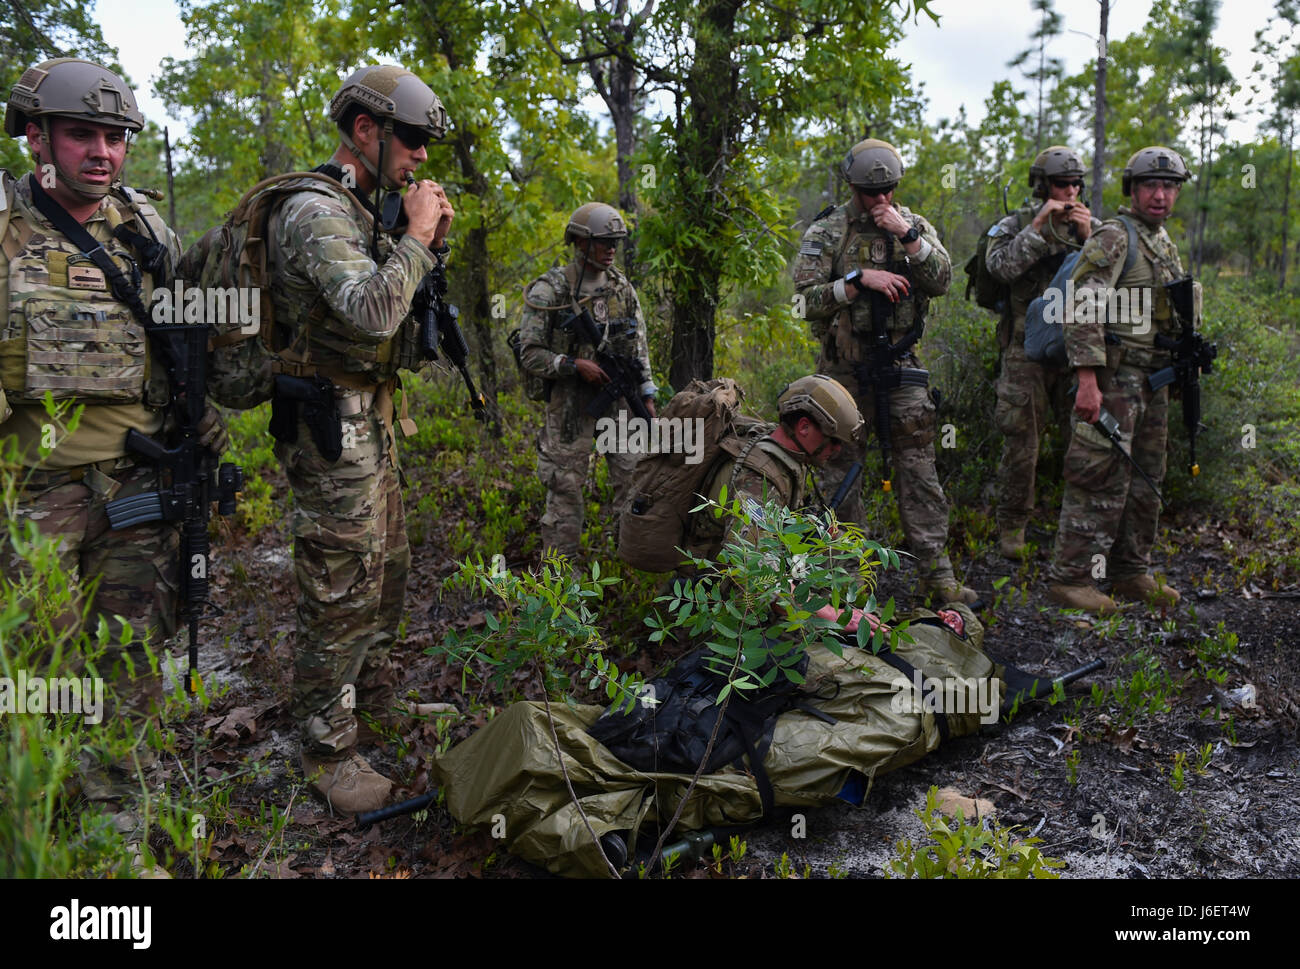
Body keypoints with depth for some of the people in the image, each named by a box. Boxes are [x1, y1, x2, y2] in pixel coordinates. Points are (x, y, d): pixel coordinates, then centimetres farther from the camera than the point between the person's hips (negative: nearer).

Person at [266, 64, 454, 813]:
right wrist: (415, 235, -19)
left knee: (388, 569, 19)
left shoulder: (363, 211, 14)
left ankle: (377, 696, 38)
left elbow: (406, 311, 19)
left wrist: (432, 244, 5)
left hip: (374, 418, 10)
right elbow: (373, 312, -31)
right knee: (342, 591, -3)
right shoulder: (314, 211, -17)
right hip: (333, 423, -10)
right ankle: (329, 751, 10)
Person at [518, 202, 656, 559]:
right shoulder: (549, 290, -7)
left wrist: (647, 395, 10)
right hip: (570, 402, -5)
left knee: (635, 477, 5)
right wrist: (575, 364, -19)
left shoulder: (623, 288, 9)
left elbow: (640, 347, 15)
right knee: (565, 487, 1)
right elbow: (529, 353, -8)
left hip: (619, 398, 5)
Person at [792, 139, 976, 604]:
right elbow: (807, 299, -11)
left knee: (919, 469, 1)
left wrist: (907, 235, -14)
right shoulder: (826, 233, -1)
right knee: (842, 470, 5)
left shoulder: (914, 225, 8)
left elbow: (942, 281, -6)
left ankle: (936, 572, 7)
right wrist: (860, 279, -19)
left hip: (899, 364, 2)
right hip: (844, 369, -2)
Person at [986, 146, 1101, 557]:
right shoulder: (1016, 225, 3)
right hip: (1027, 352, -2)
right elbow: (1000, 266, -17)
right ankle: (1012, 526, 15)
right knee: (1021, 443, 1)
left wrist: (1087, 237, -11)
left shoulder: (1093, 227, 11)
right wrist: (1039, 226, -17)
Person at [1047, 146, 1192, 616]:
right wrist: (1087, 380, -26)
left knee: (1144, 481, 13)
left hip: (1153, 382, 9)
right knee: (1101, 480, -10)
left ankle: (1131, 573, 23)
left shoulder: (1166, 244, 19)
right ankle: (1070, 578, -3)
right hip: (1114, 378, -9)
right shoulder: (1112, 238, -10)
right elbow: (1082, 311, -19)